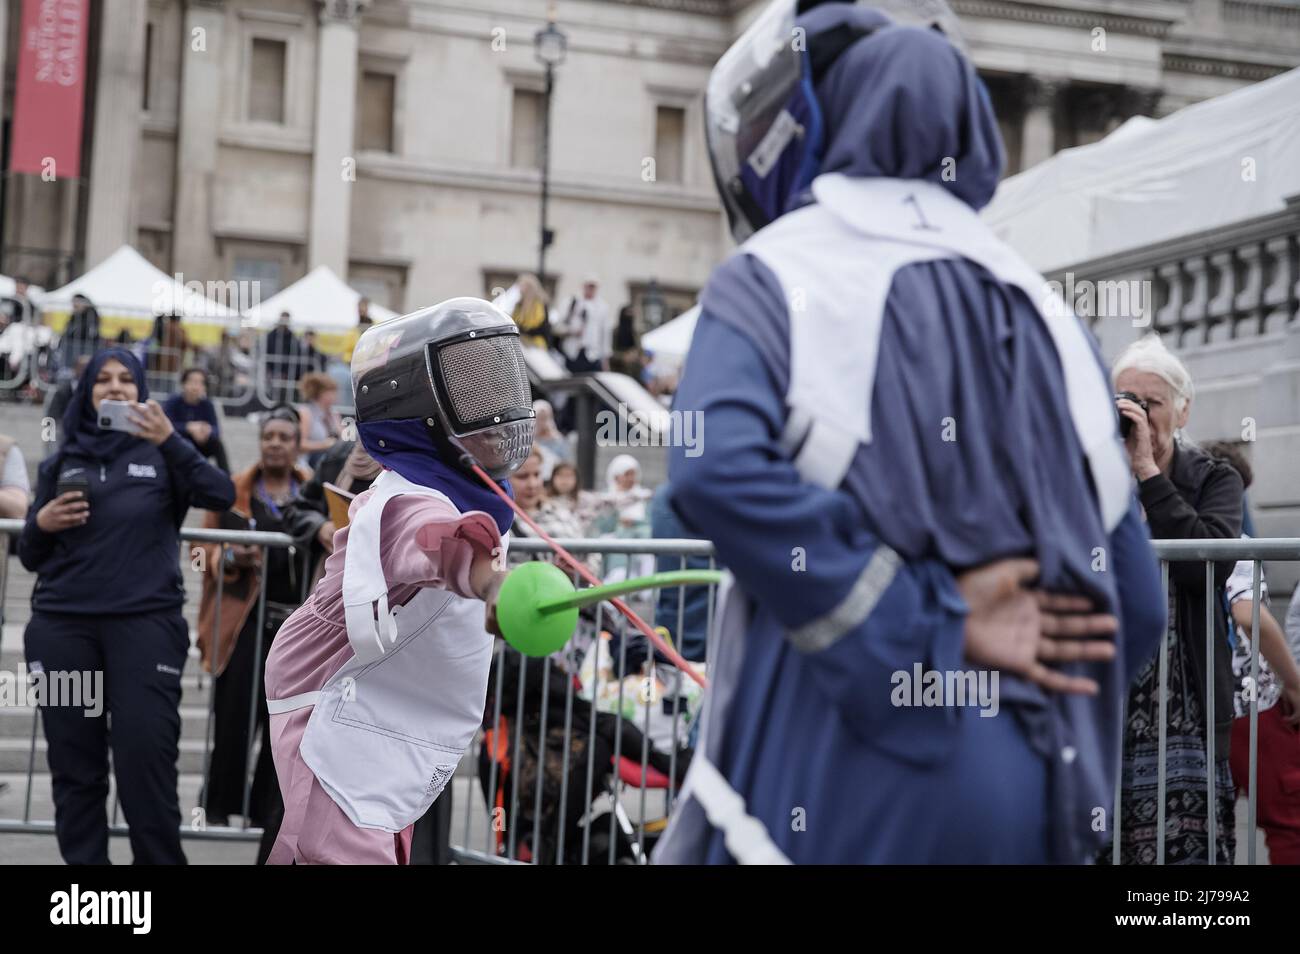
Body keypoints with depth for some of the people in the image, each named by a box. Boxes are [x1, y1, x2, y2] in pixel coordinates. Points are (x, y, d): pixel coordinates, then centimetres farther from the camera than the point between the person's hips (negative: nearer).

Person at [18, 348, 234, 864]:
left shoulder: (162, 454, 8)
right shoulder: (62, 461, 13)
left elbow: (221, 496, -11)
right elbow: (29, 556, 16)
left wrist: (170, 441, -22)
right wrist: (40, 524, -6)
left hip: (146, 623, -2)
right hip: (62, 626, 3)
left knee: (146, 763, -9)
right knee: (74, 768, 3)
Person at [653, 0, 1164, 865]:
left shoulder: (771, 281, -1)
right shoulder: (1046, 319, 12)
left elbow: (717, 468, -22)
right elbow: (1133, 611, 11)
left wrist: (928, 618, -14)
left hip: (830, 781, -5)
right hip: (1023, 801, 5)